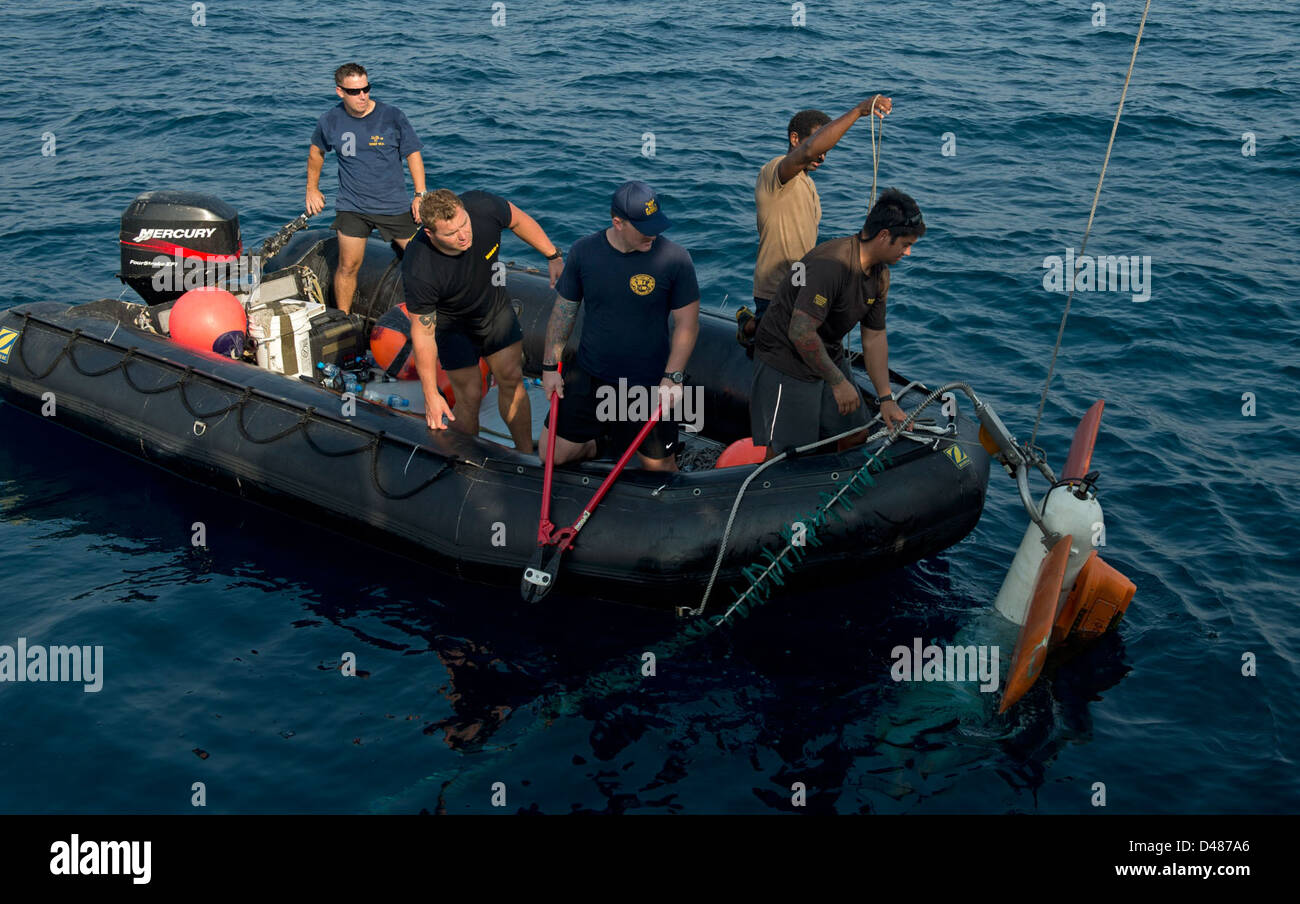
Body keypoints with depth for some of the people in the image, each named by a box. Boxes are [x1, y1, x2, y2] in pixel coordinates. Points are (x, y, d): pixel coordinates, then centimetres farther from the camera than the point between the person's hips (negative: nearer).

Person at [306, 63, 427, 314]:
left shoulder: (392, 117, -8)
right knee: (348, 267, -1)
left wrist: (420, 195, -5)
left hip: (395, 205, 0)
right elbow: (316, 152, 17)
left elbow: (413, 154, 0)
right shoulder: (330, 121, -3)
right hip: (351, 208, 1)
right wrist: (312, 189, 22)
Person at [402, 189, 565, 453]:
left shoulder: (483, 208, -32)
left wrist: (553, 256, 0)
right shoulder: (418, 271, -39)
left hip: (494, 302, 4)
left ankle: (526, 456, 21)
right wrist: (431, 394, -23)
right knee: (470, 397, -2)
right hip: (452, 321, -4)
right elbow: (423, 332, -27)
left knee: (512, 379, 6)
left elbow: (518, 220, -7)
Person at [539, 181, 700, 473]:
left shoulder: (674, 259, -14)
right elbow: (564, 309, 5)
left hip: (648, 384, -2)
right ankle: (601, 440, 36)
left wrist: (673, 377, -15)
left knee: (658, 466, 3)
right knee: (552, 456, 6)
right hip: (588, 376, 3)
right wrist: (550, 366, 4)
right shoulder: (584, 251, -5)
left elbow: (687, 324, -7)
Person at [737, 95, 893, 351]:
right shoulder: (773, 172, -17)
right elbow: (809, 151, -39)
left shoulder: (805, 181, 16)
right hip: (776, 296, -9)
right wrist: (859, 110, -42)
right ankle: (749, 325, 20)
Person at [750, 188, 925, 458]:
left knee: (856, 437, 13)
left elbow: (874, 337, 8)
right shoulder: (831, 264, -29)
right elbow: (801, 332, -33)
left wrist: (886, 399, 2)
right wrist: (838, 382, -25)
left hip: (828, 356, 9)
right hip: (786, 360, -9)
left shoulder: (880, 273, 1)